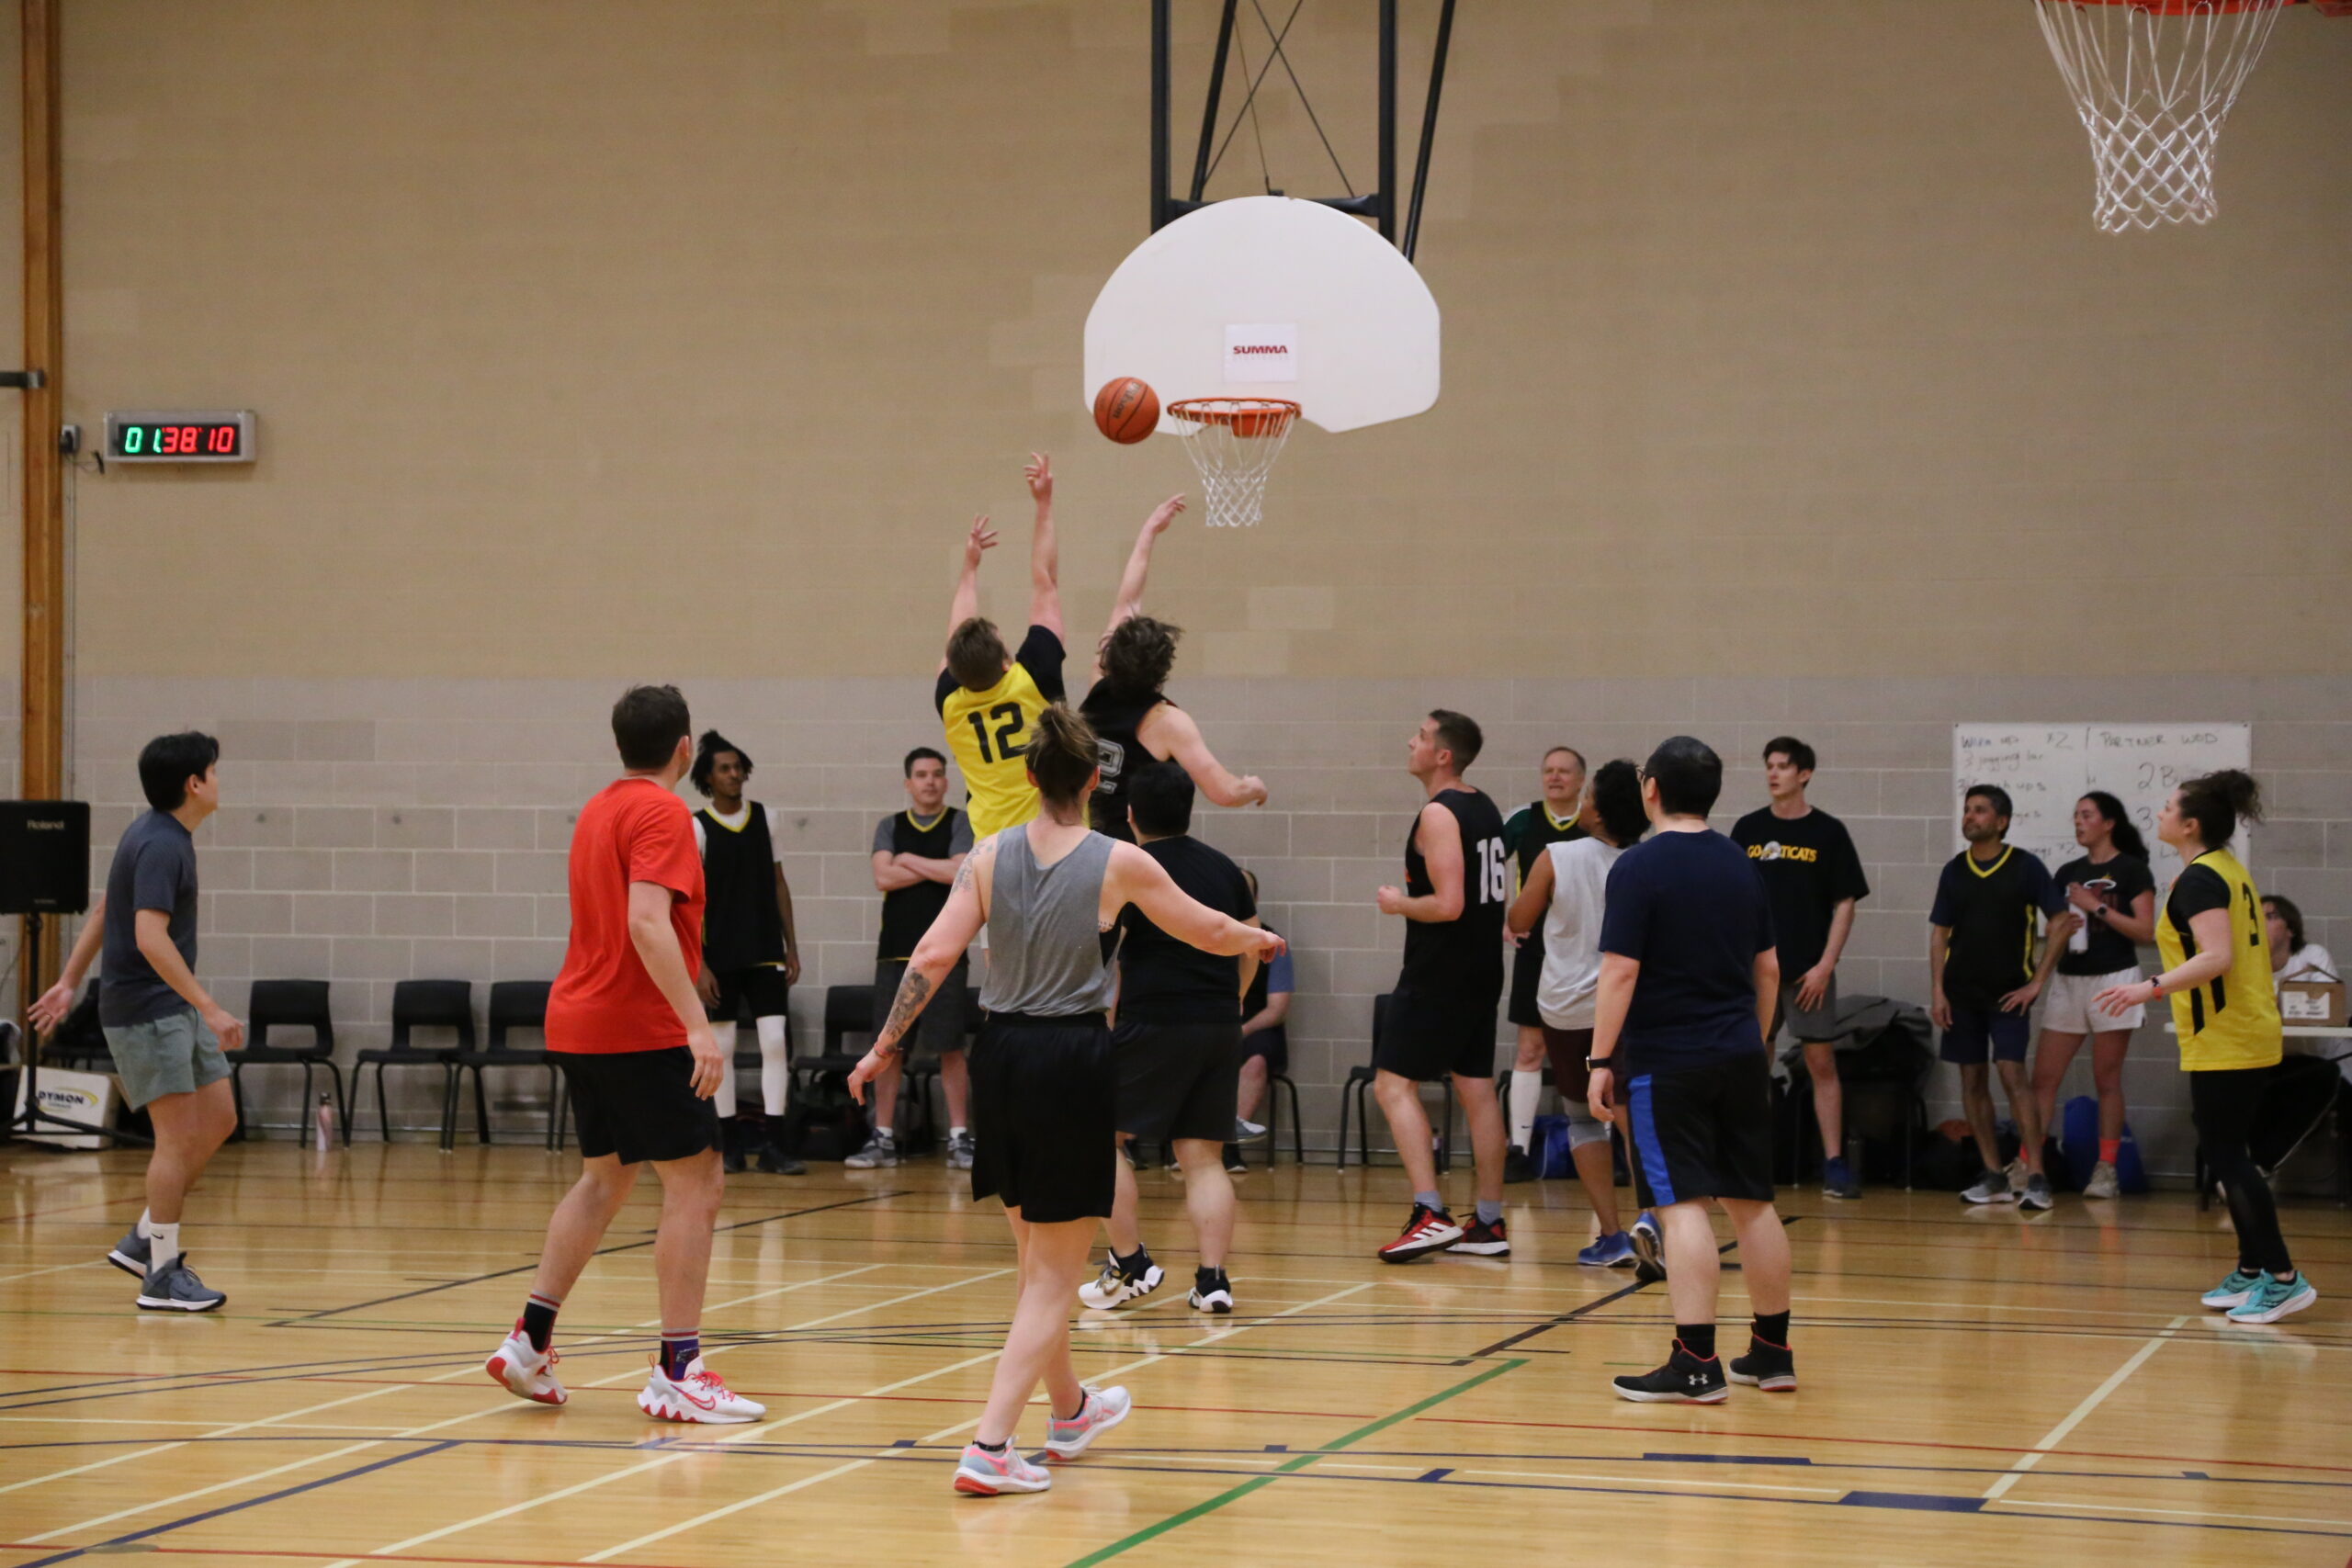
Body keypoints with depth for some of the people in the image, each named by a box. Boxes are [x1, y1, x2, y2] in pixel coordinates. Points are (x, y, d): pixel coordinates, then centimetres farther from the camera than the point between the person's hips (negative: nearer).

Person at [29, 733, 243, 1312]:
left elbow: (104, 909, 20)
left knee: (219, 1120, 9)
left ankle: (143, 1241, 17)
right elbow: (150, 937, -29)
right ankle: (161, 1275, -2)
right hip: (145, 1009, -10)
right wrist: (210, 1009, -30)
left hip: (176, 1008, 10)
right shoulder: (160, 845, -19)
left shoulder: (159, 834, 12)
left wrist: (69, 982, 23)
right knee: (180, 1135, -9)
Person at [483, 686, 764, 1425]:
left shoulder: (598, 810, 15)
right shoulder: (661, 813, -13)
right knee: (696, 1183, -5)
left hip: (579, 1023, 9)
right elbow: (647, 923, -25)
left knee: (604, 1178, 19)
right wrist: (698, 1025, -29)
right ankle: (677, 1373, -8)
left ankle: (530, 1340, 17)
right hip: (642, 1029, -9)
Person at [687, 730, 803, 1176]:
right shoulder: (697, 828, -4)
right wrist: (697, 965, -11)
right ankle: (730, 1144, 11)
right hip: (720, 957, -2)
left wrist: (791, 948, 9)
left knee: (775, 1041, -7)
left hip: (765, 953, 2)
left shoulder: (765, 818, 7)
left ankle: (772, 1144, -6)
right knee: (722, 1047, 3)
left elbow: (778, 884, 13)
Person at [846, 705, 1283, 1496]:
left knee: (1037, 1255, 23)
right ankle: (990, 1446, -11)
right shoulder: (1118, 863, -5)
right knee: (1053, 1275, 1)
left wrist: (884, 1046, 4)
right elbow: (1210, 933, 9)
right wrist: (1260, 939, 30)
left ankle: (1069, 1409, 42)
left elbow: (932, 956, -6)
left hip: (1001, 1053, 4)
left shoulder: (990, 856, 1)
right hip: (1074, 1058, -4)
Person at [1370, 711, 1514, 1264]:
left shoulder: (1438, 815, -16)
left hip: (1439, 974, -9)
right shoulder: (1485, 810, 13)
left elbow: (1448, 904, -23)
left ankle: (1429, 1214, -15)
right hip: (1482, 971, 9)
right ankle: (1490, 1223, 12)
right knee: (1477, 1088, 11)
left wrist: (1399, 903, -9)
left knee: (1393, 1083, -6)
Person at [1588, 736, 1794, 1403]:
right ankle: (1772, 1353, 20)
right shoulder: (1741, 865, 11)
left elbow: (1620, 972, -15)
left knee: (1683, 1205, -8)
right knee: (1752, 1202, 12)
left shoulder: (1640, 867, -10)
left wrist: (1602, 1060, -11)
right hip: (1740, 1059, 7)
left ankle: (1696, 1363, -13)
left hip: (1667, 1064, -7)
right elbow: (1769, 969, 16)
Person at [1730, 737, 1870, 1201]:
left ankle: (1834, 1164, -1)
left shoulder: (1828, 832, -1)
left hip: (1808, 971, -3)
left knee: (1821, 1063, -4)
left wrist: (1825, 964, -9)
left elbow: (1845, 902, -1)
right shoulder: (1748, 829, 7)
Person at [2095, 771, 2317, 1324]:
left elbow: (2217, 956, -26)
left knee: (2225, 1156, -8)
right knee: (2225, 1153, 15)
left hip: (2224, 1043, -10)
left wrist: (2151, 988, -30)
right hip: (2248, 1035, 10)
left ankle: (2284, 1278, -10)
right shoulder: (2228, 869, 14)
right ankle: (2250, 1272, 20)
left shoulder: (2199, 879, -15)